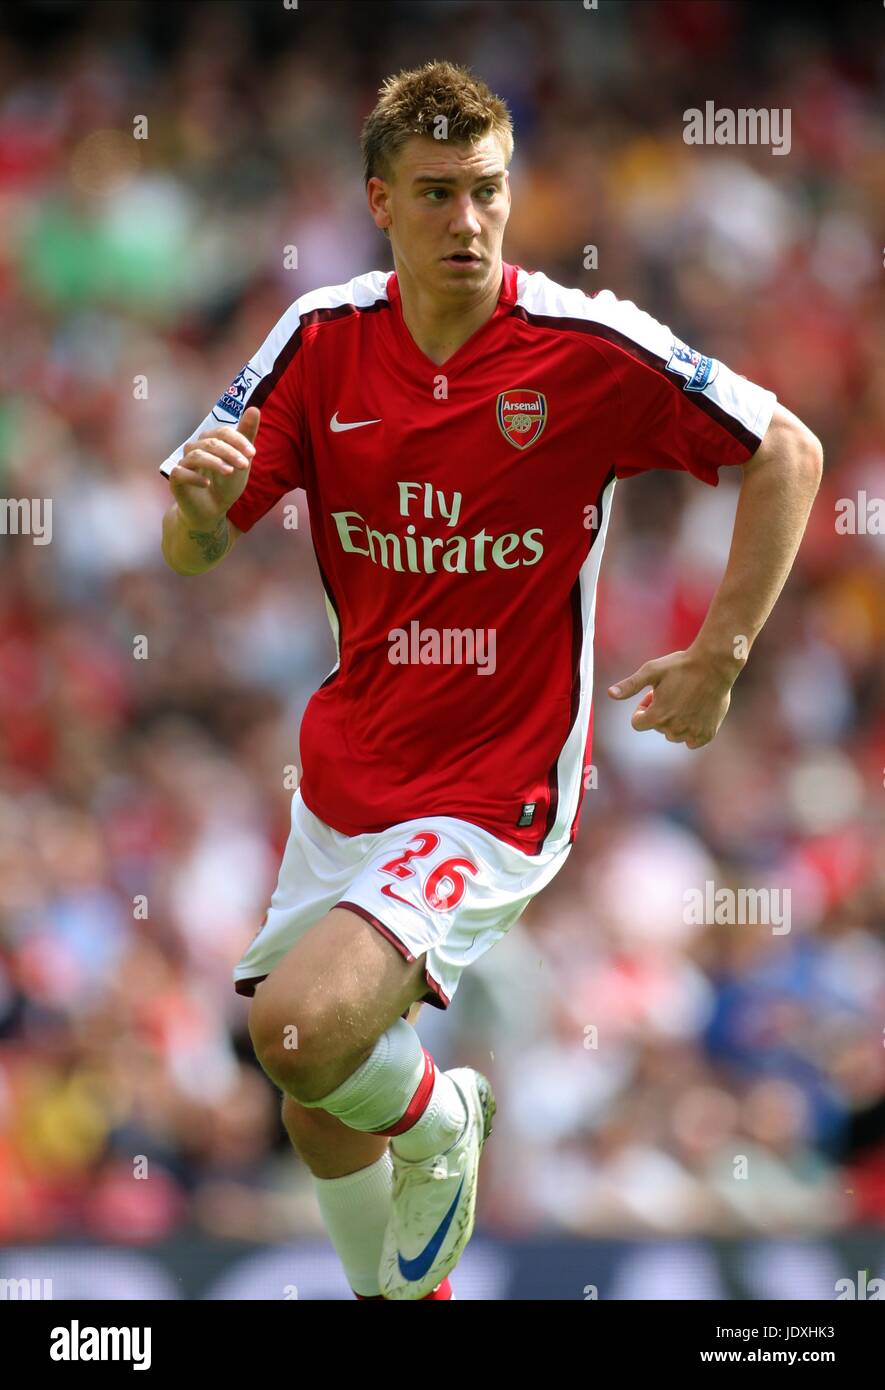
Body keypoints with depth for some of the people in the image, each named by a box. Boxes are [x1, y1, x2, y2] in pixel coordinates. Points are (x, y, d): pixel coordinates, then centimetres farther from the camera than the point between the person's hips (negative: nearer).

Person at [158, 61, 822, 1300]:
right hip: (347, 770, 5)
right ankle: (395, 1291, 45)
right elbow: (193, 555, -3)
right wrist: (202, 496, -27)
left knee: (302, 1028, -26)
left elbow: (787, 451, -6)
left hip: (495, 792, -5)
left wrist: (719, 655, -11)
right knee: (318, 1115, 15)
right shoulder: (324, 338, -4)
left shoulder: (588, 346, -16)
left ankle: (439, 1118, 7)